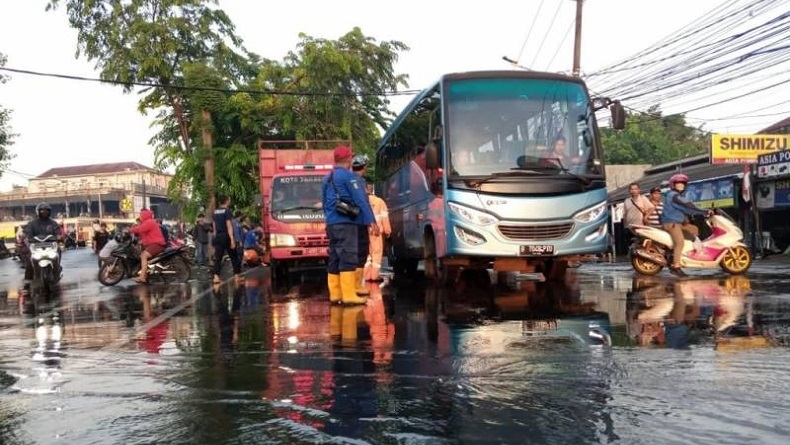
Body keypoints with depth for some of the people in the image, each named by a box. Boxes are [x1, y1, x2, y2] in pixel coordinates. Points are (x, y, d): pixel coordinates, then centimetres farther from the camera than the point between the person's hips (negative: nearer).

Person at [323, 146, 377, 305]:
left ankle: (335, 293, 11)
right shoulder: (349, 176, -8)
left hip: (331, 224, 9)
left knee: (335, 259, 10)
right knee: (348, 258, -11)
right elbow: (361, 200, -13)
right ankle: (348, 295, -15)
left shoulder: (327, 179, 18)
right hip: (346, 223, -9)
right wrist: (371, 221, -14)